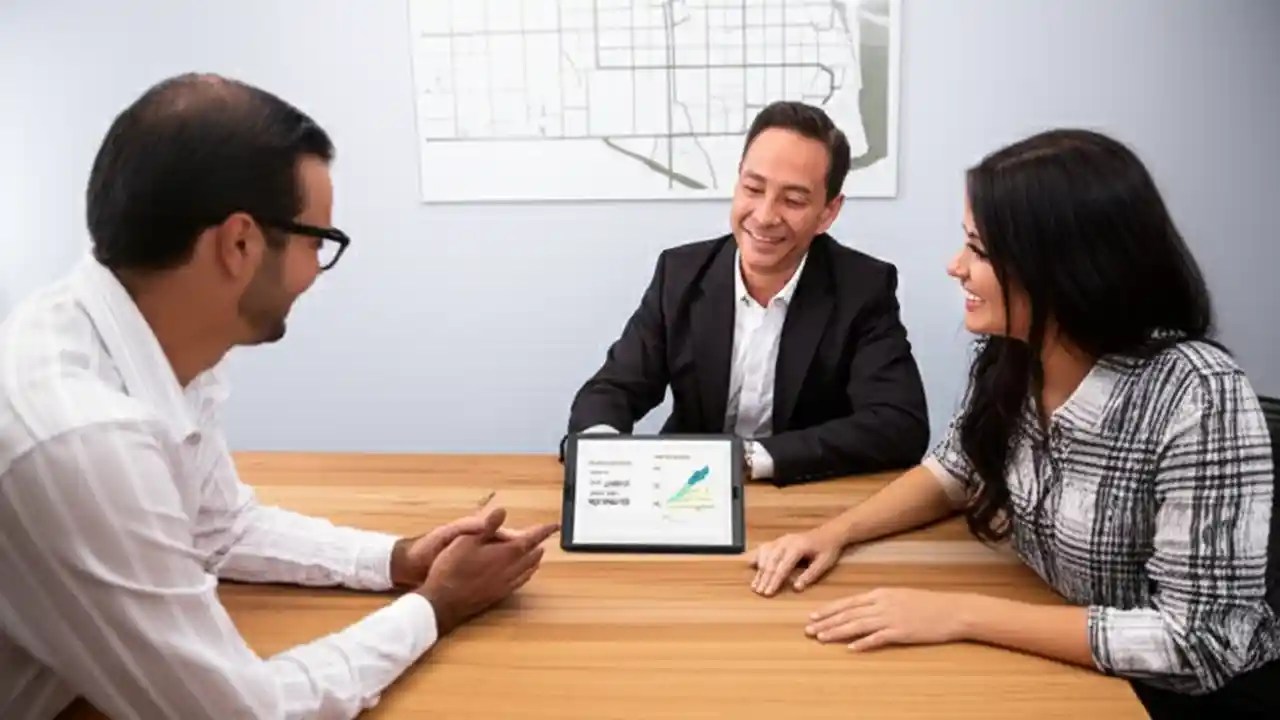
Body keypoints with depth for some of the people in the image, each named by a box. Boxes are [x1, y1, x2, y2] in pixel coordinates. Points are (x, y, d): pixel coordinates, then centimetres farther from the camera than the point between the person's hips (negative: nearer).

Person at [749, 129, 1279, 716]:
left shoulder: (1198, 396, -27)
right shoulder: (1011, 357, -10)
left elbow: (1201, 643, -26)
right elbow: (953, 473, 8)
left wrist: (961, 615, -27)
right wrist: (836, 531, -9)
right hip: (1063, 669, 5)